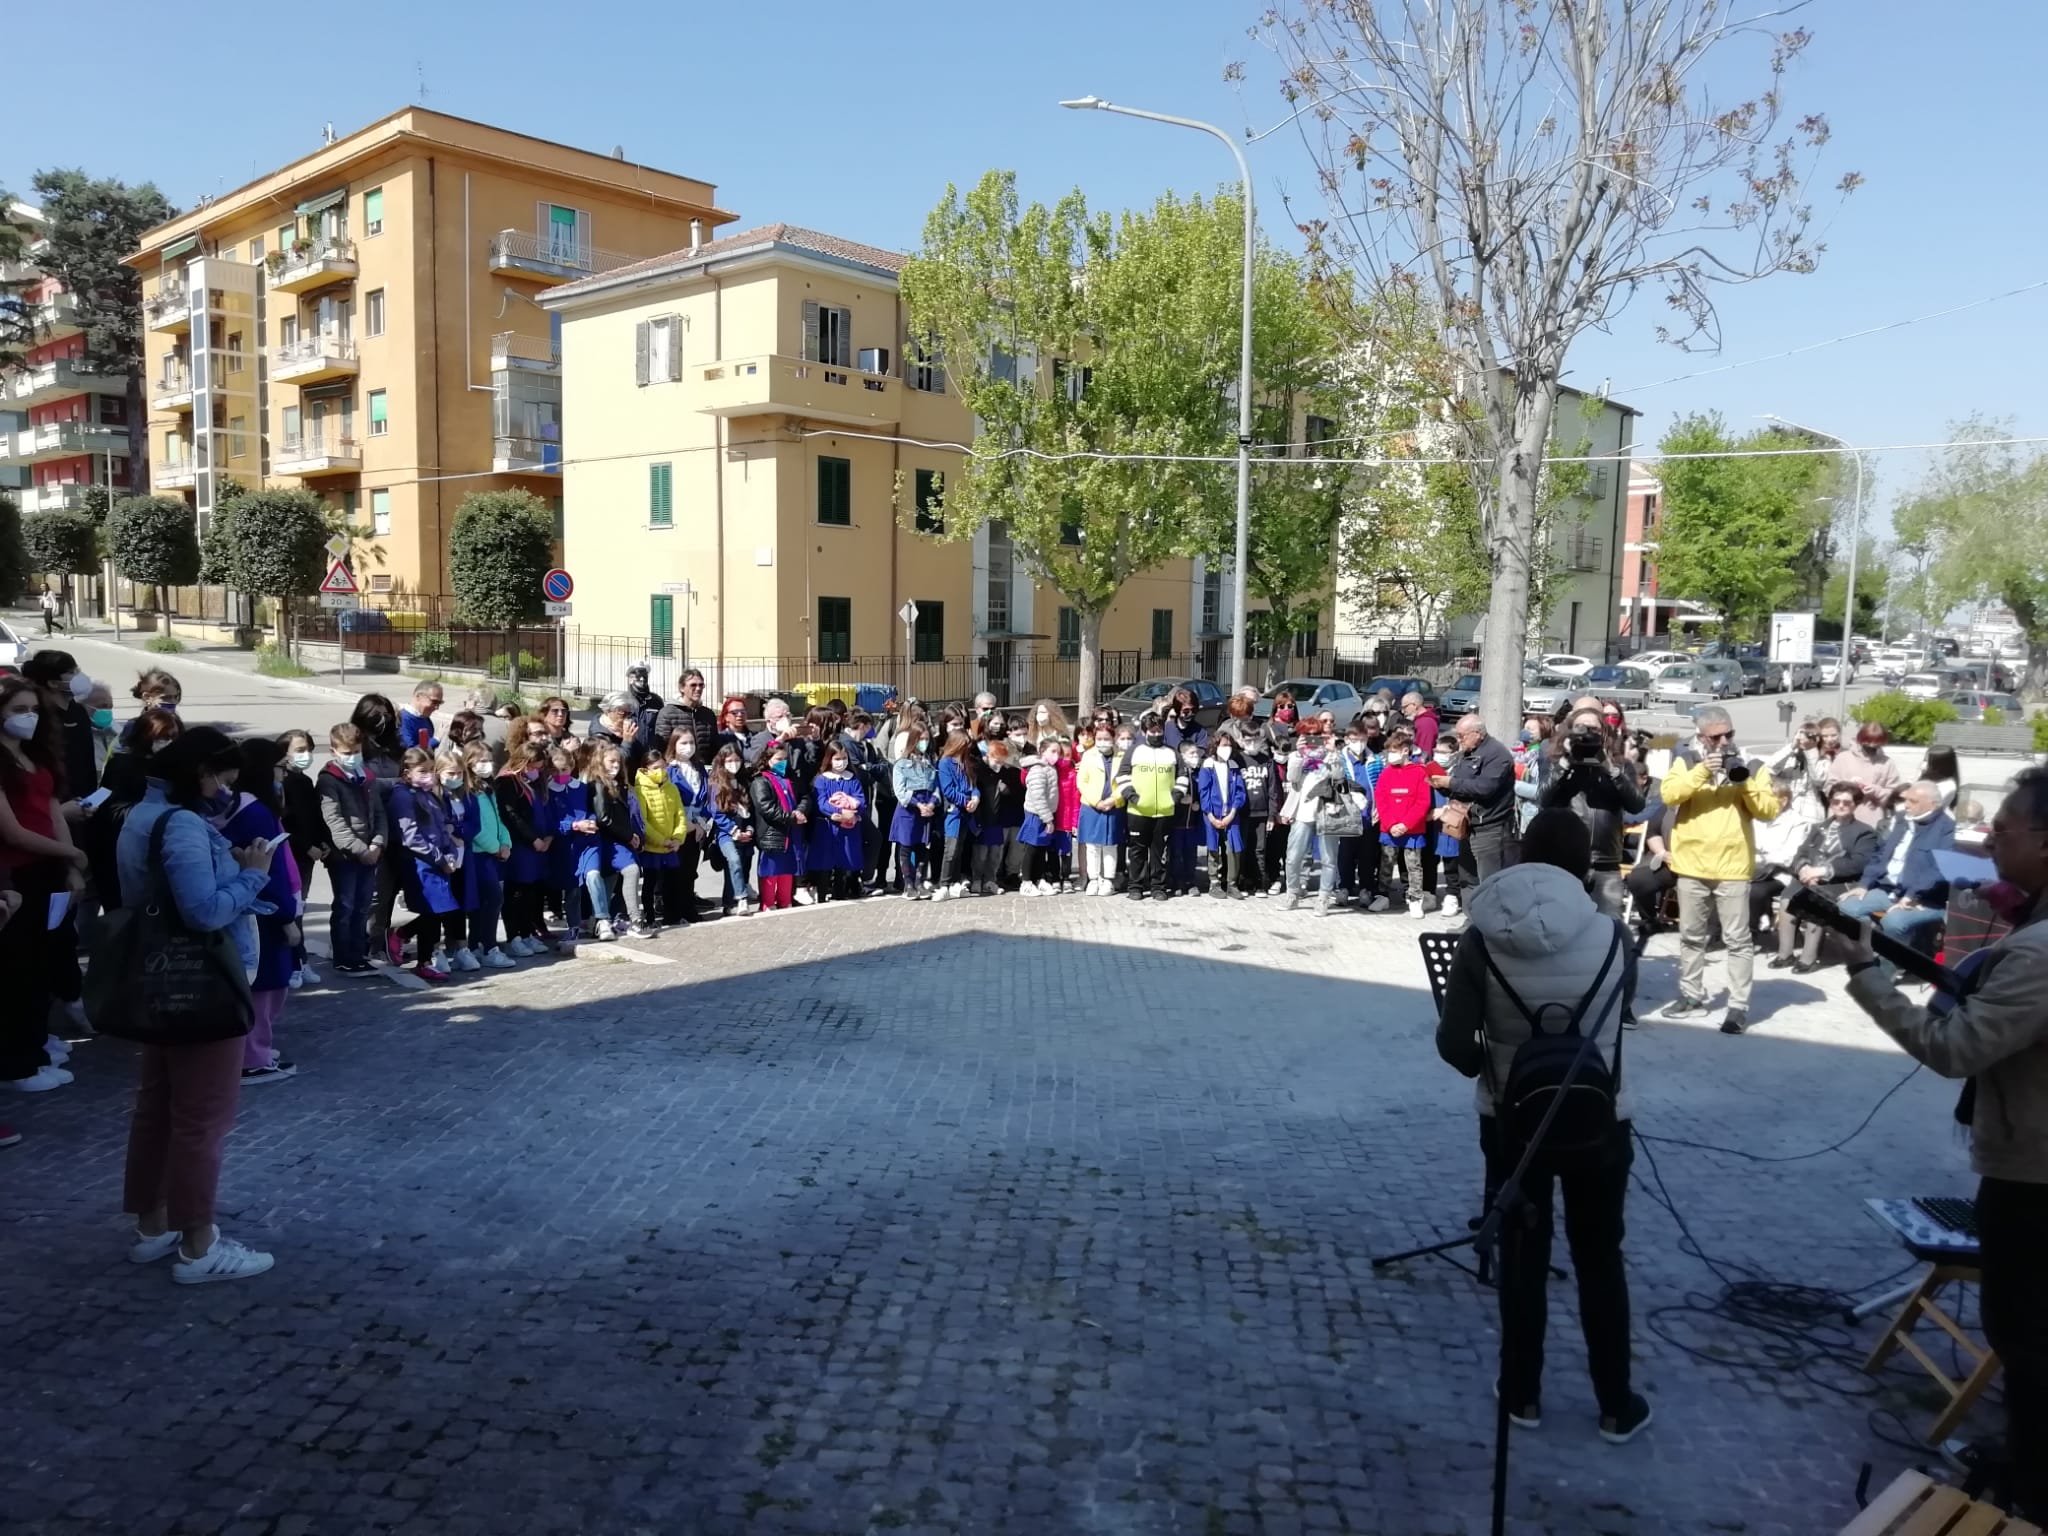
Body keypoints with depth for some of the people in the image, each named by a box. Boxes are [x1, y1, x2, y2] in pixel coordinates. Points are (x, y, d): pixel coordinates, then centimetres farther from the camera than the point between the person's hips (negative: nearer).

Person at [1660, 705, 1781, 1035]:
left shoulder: (1747, 763, 4)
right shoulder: (1685, 761, 4)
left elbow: (1768, 810, -4)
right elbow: (1669, 795, -13)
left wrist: (1746, 782, -17)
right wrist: (1701, 772, -22)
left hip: (1734, 865, -1)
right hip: (1692, 864, 2)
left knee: (1738, 939, -1)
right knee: (1691, 936, 13)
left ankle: (1739, 1005, 4)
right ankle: (1692, 997, 25)